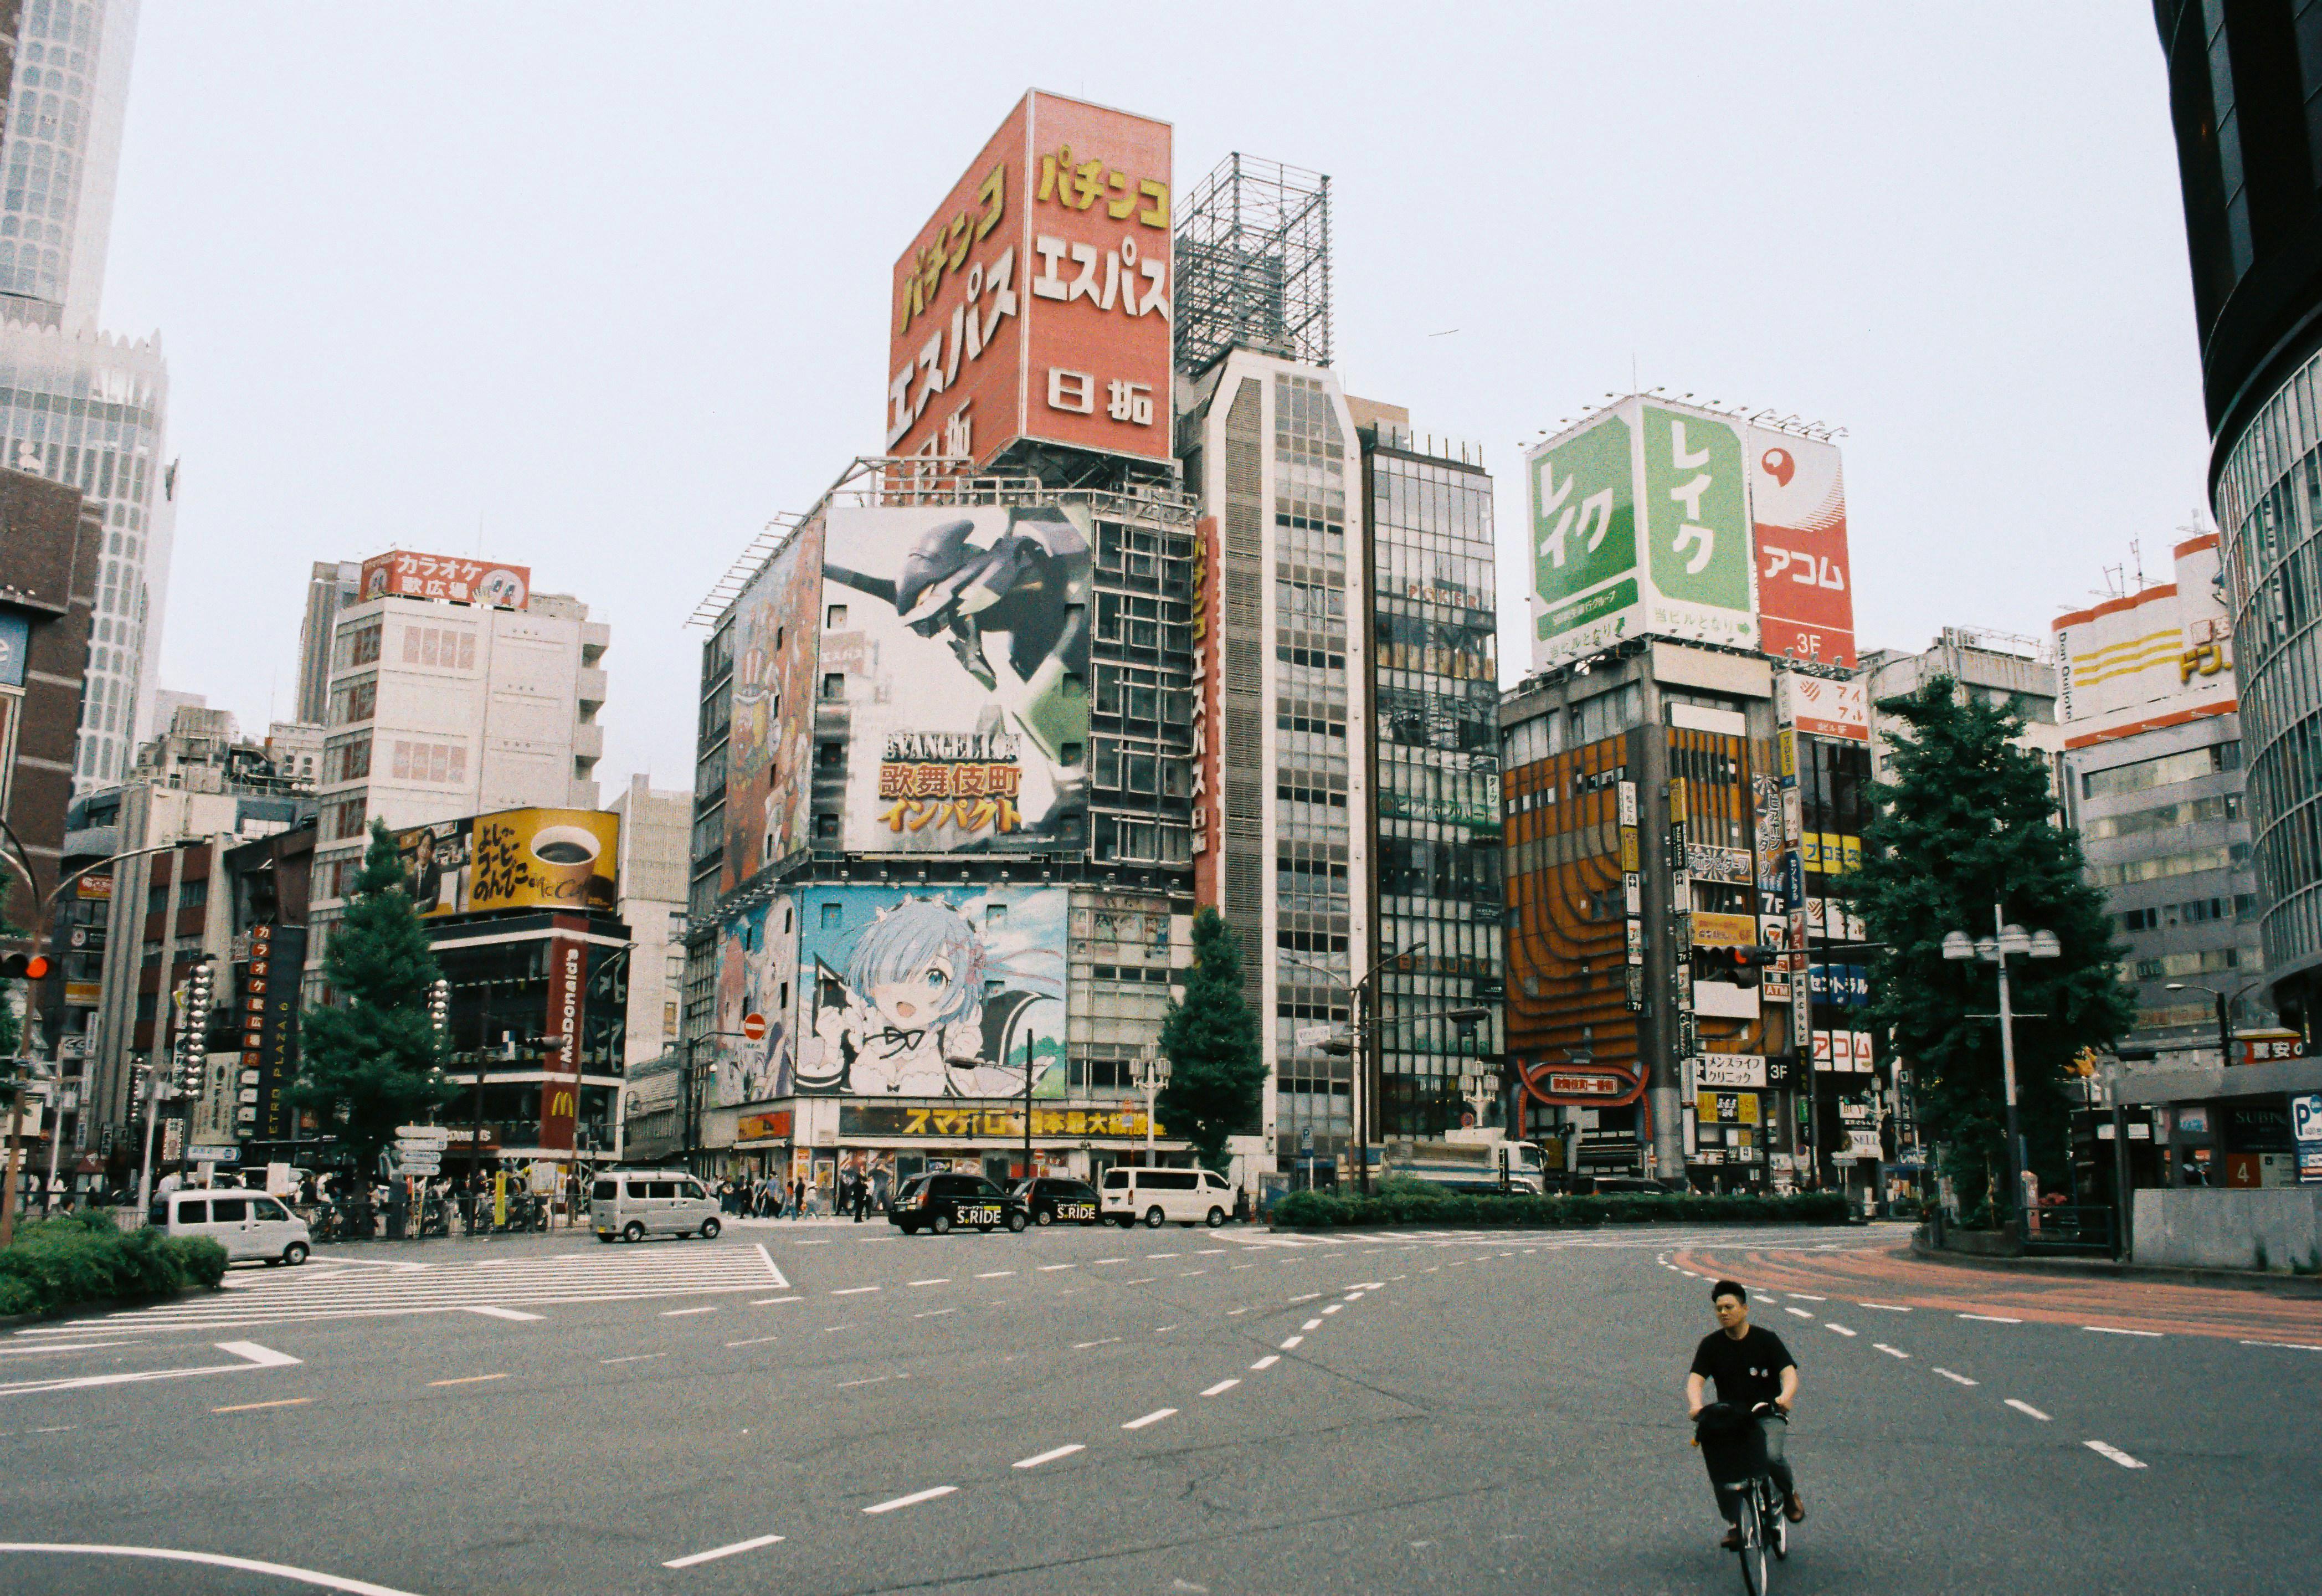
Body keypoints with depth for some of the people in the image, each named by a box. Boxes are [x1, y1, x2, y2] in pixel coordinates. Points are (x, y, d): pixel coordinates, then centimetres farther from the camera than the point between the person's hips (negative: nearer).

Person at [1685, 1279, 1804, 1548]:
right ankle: (1734, 1525, -1)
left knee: (1771, 1455, -31)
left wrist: (1786, 1396, -35)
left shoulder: (1766, 1339, -2)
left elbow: (1789, 1372, -12)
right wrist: (1696, 1405, -29)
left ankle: (1789, 1493, 5)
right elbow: (1695, 1379, -7)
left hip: (1768, 1416, -2)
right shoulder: (1711, 1344, 2)